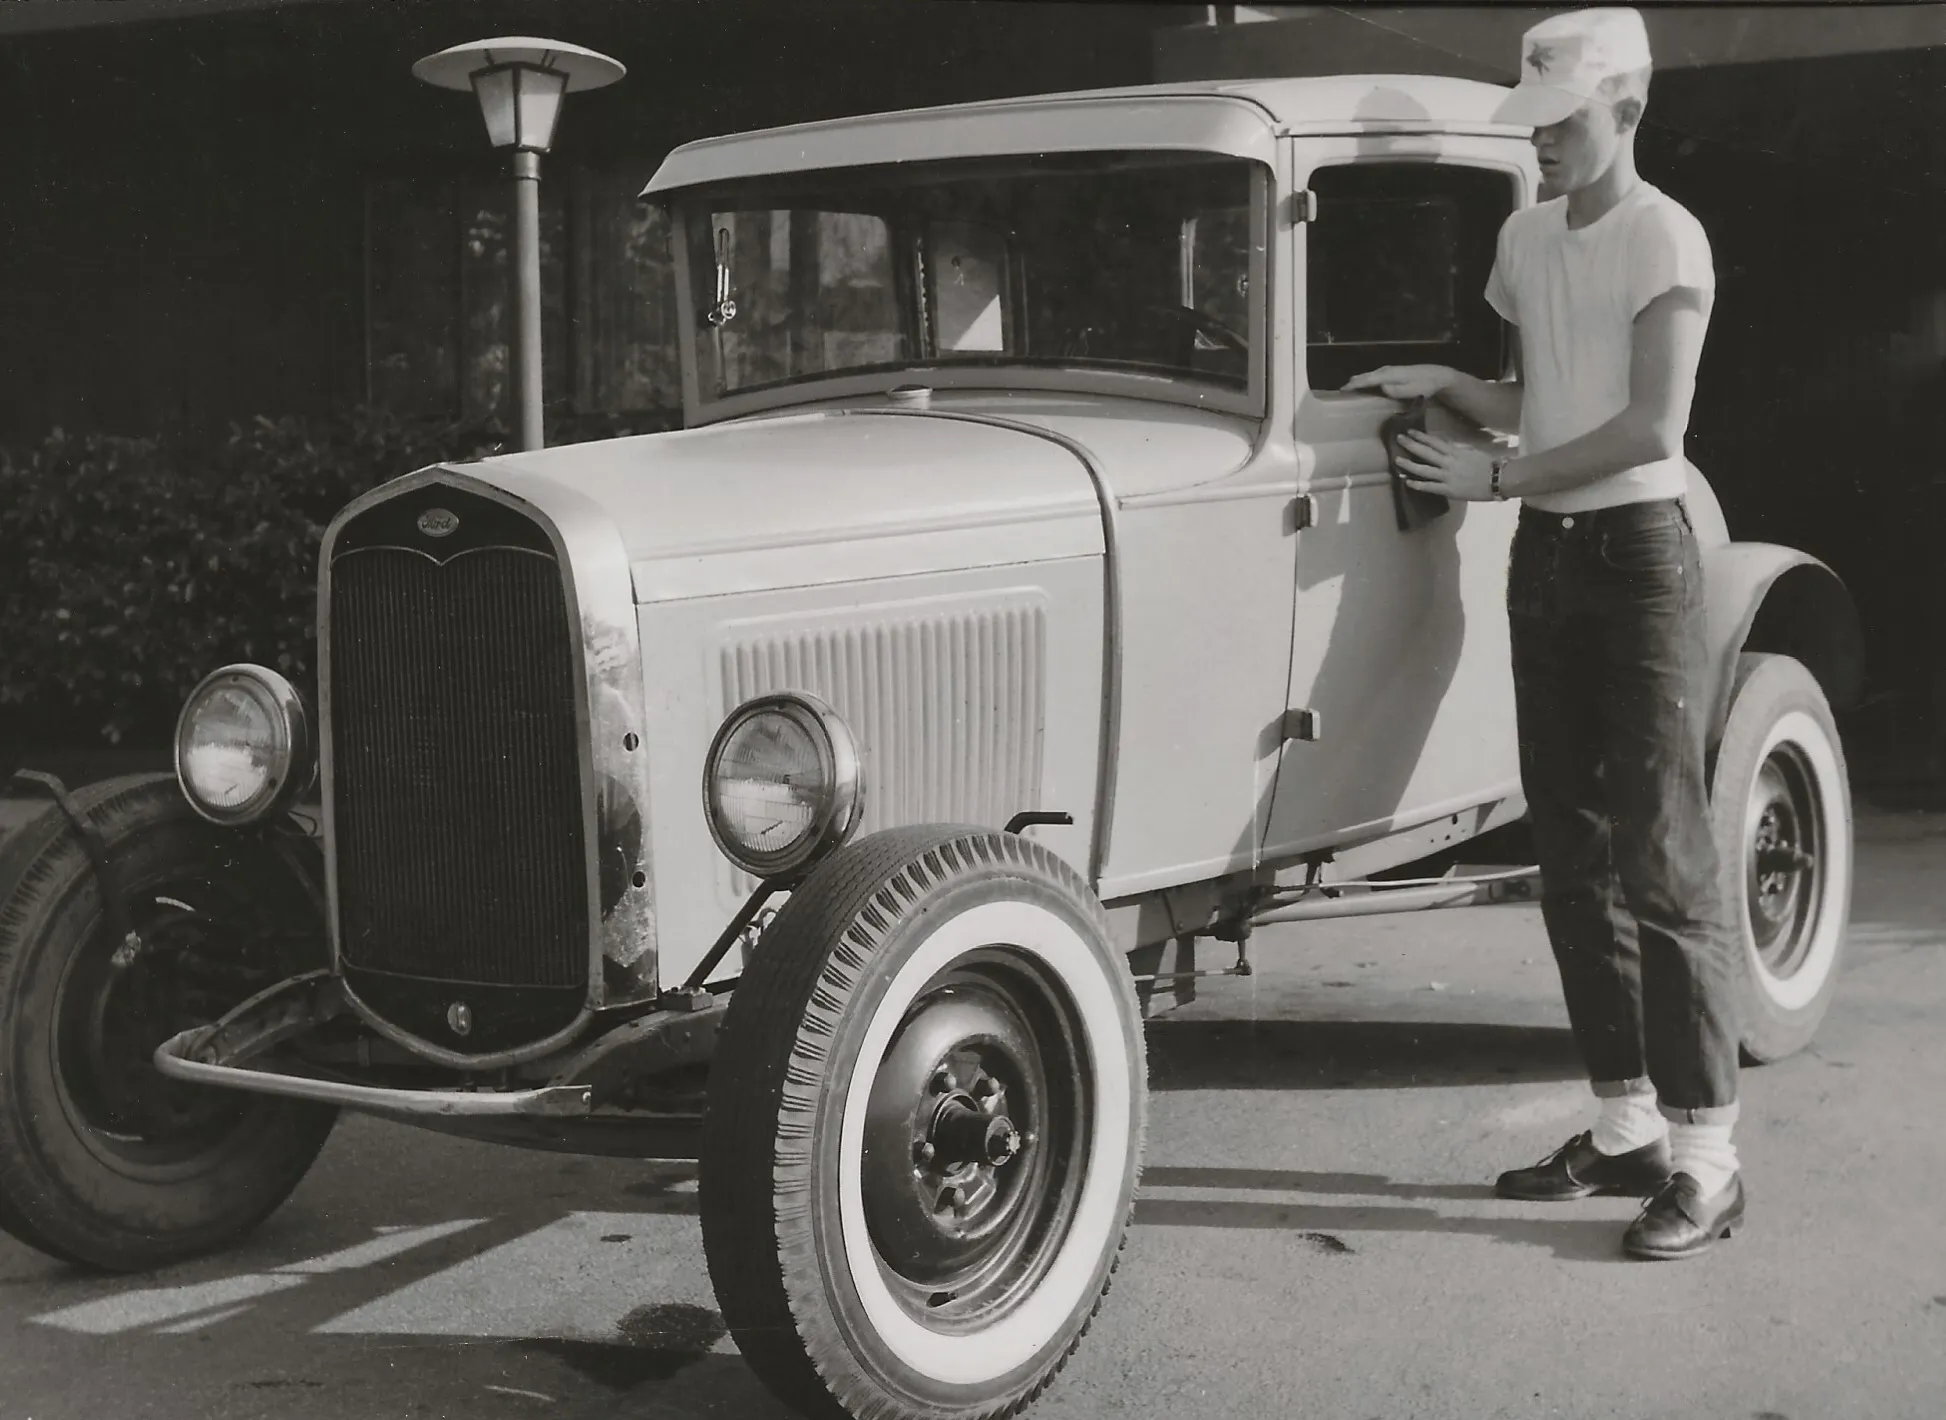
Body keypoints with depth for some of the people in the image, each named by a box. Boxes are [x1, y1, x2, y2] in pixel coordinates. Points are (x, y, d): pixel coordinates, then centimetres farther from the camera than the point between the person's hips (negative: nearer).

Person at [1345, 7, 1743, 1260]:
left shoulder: (1665, 239, -9)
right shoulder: (1527, 238, 13)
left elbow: (1652, 425, -17)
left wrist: (1496, 478, -15)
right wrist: (1448, 386, 4)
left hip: (1636, 553, -7)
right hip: (1543, 556, 8)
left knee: (1660, 858, -9)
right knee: (1574, 857, 9)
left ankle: (1706, 1156, -3)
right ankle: (1625, 1126, 19)